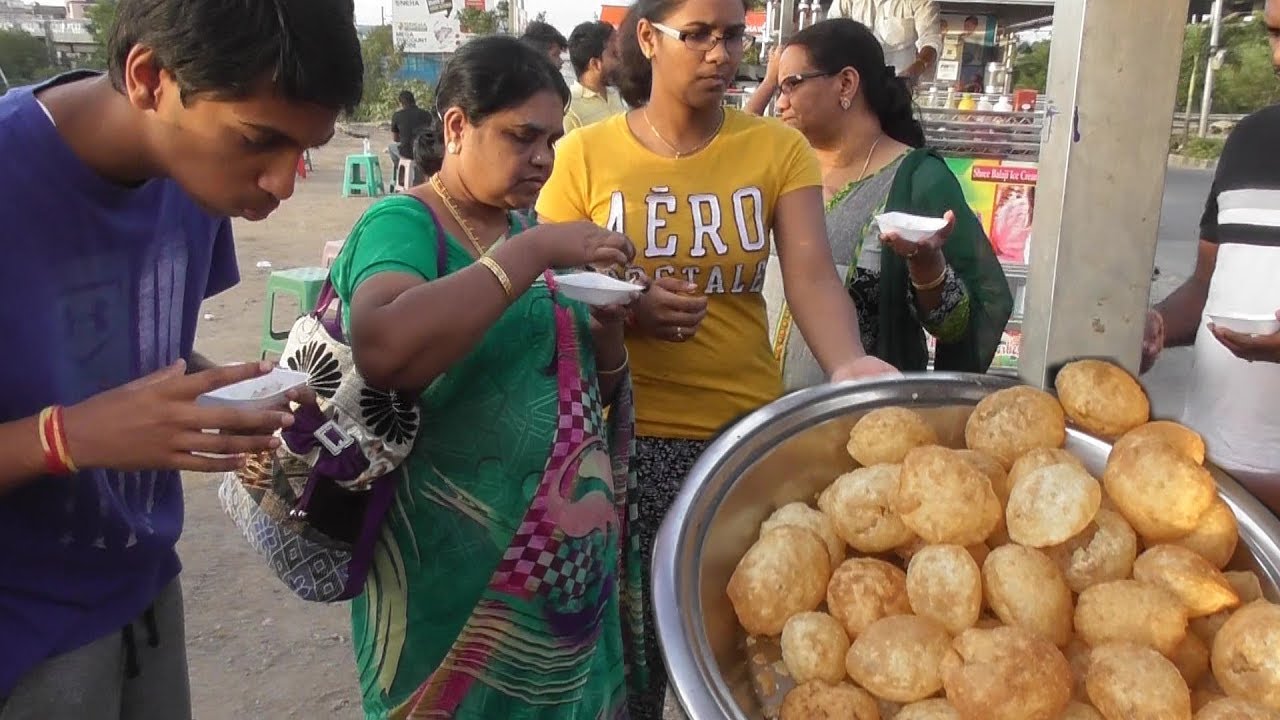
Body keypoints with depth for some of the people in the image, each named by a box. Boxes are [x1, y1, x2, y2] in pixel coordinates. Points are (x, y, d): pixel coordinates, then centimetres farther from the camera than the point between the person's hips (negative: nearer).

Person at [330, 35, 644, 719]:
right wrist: (534, 251, -27)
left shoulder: (527, 232, 8)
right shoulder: (402, 223, -12)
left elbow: (588, 395, 13)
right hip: (459, 581, -6)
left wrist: (606, 333, -8)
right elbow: (381, 351, -34)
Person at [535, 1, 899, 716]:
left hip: (747, 431, 1)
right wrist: (628, 312, -20)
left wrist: (847, 365, -31)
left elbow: (813, 275, -12)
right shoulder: (585, 155, -3)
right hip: (625, 433, -1)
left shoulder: (779, 149, 0)